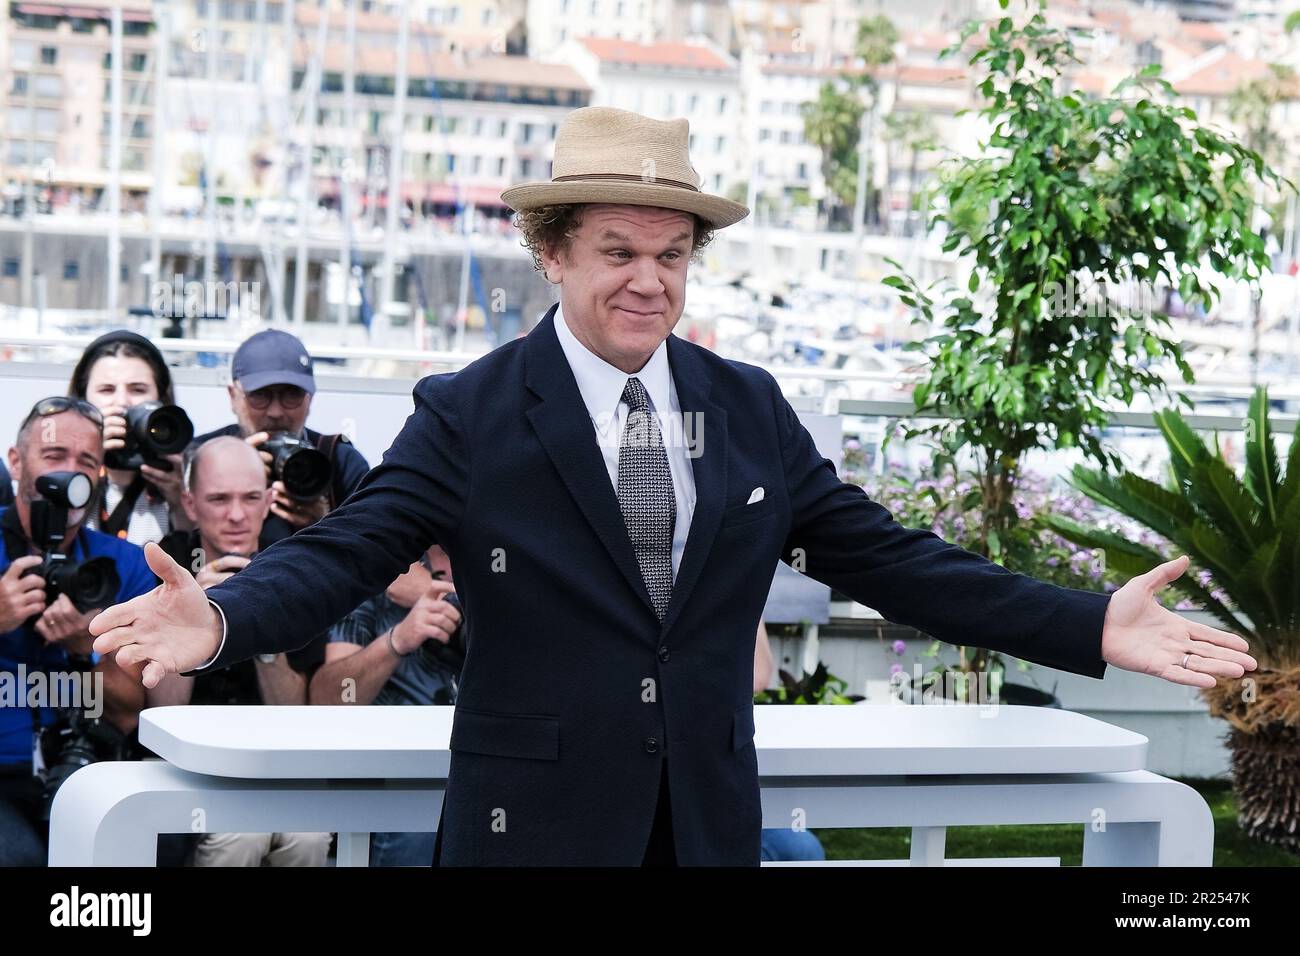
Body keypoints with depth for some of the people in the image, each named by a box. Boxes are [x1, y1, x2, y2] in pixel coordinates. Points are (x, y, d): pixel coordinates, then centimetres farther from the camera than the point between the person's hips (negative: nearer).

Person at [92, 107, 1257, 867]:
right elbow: (347, 549, -13)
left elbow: (883, 556, 6)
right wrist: (221, 618, -34)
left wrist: (1089, 626, -3)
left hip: (711, 819, 4)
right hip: (536, 821, -3)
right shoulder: (468, 412, -4)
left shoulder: (751, 410, 7)